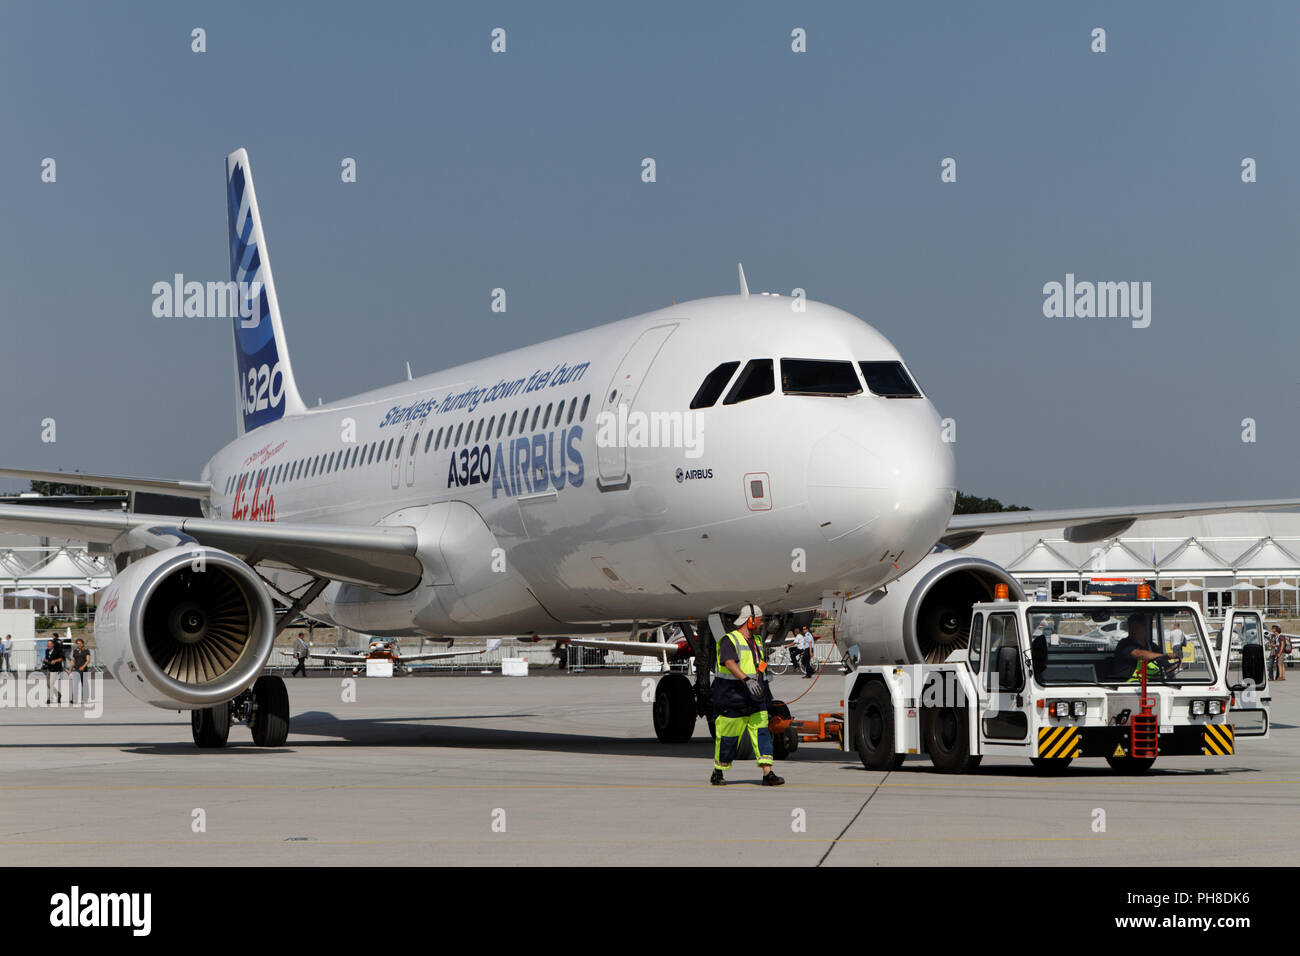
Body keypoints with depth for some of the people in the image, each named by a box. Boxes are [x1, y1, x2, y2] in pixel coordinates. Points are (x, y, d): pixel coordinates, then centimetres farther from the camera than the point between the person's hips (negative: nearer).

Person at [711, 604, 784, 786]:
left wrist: (764, 690, 29)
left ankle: (767, 774, -11)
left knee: (762, 732, -6)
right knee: (728, 737, 1)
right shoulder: (729, 641, -11)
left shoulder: (757, 641, 16)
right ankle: (717, 774, 17)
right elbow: (729, 663, -28)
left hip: (755, 700, 7)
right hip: (732, 697, -7)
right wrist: (746, 680, -42)